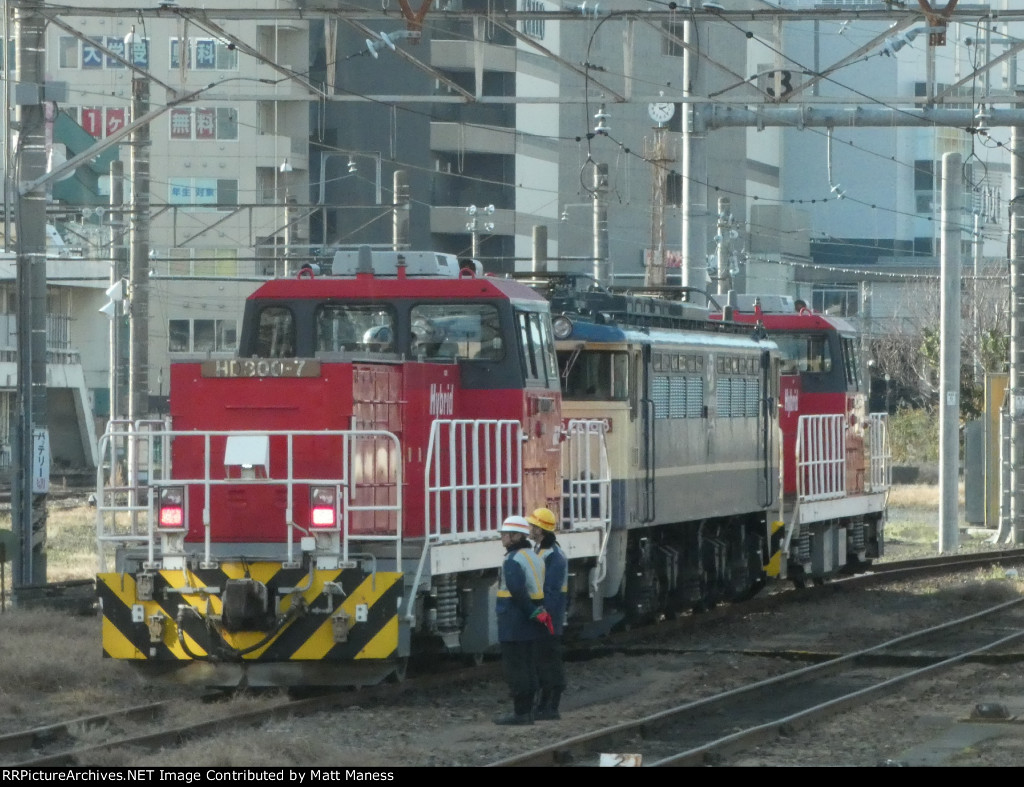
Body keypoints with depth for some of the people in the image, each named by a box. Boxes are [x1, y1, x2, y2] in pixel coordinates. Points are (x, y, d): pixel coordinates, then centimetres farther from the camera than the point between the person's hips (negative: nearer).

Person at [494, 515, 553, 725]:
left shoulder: (513, 561, -16)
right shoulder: (534, 558, 15)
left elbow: (517, 592, -23)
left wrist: (534, 613, -17)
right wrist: (539, 612, 11)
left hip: (514, 624, -9)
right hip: (531, 627, 9)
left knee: (515, 668, -6)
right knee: (528, 667, 13)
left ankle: (520, 713, -6)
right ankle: (527, 711, 16)